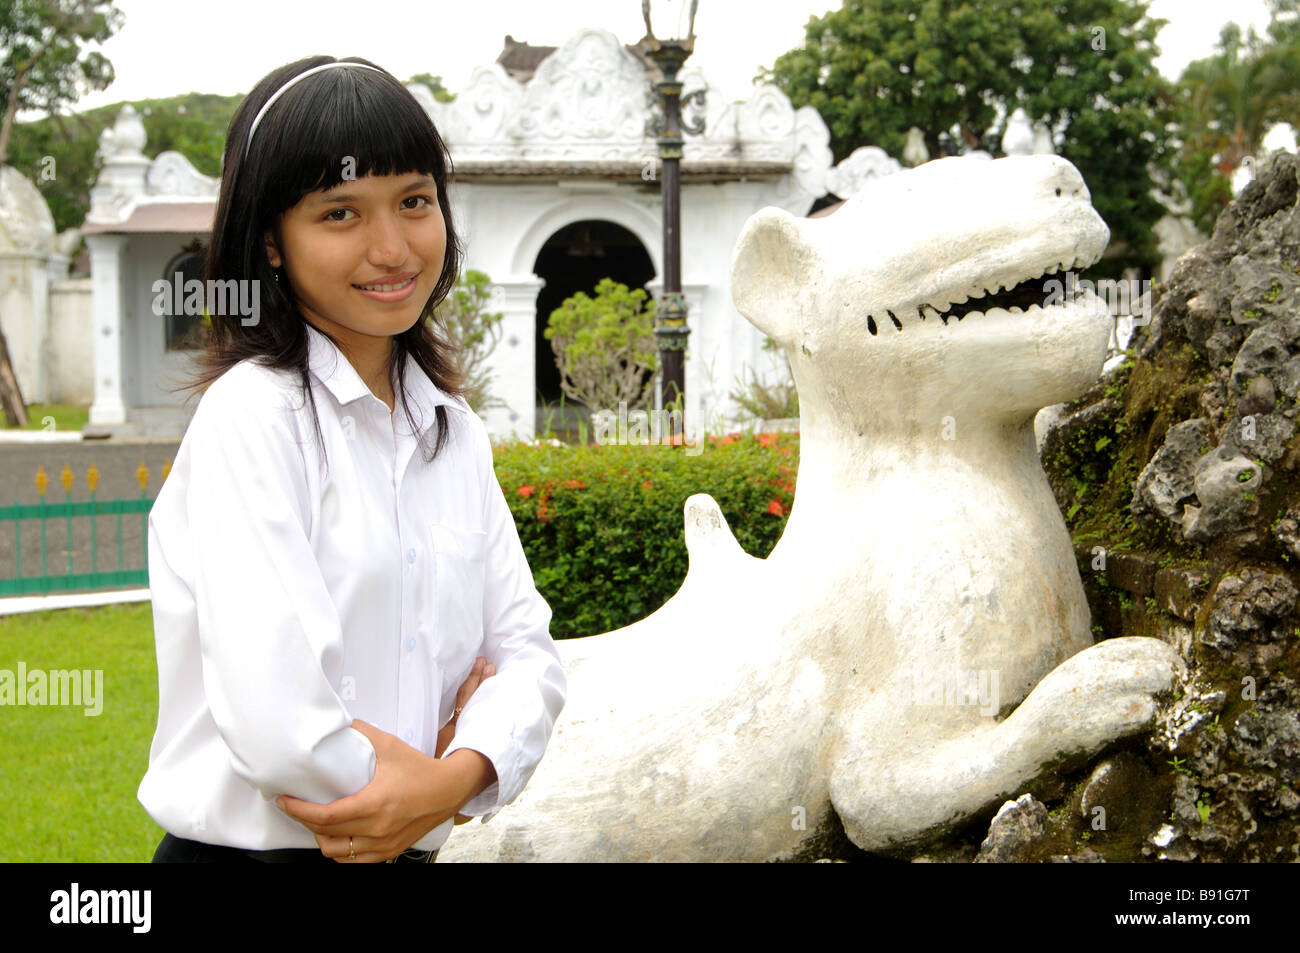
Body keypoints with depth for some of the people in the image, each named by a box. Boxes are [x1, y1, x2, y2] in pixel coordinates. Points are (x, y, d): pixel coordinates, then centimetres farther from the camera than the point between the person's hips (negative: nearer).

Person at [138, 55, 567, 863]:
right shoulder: (252, 413, -16)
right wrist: (428, 785, -10)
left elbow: (525, 646, 1)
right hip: (247, 844, -6)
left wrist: (460, 772, -17)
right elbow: (276, 722, -25)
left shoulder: (455, 431, 6)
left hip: (413, 846, 6)